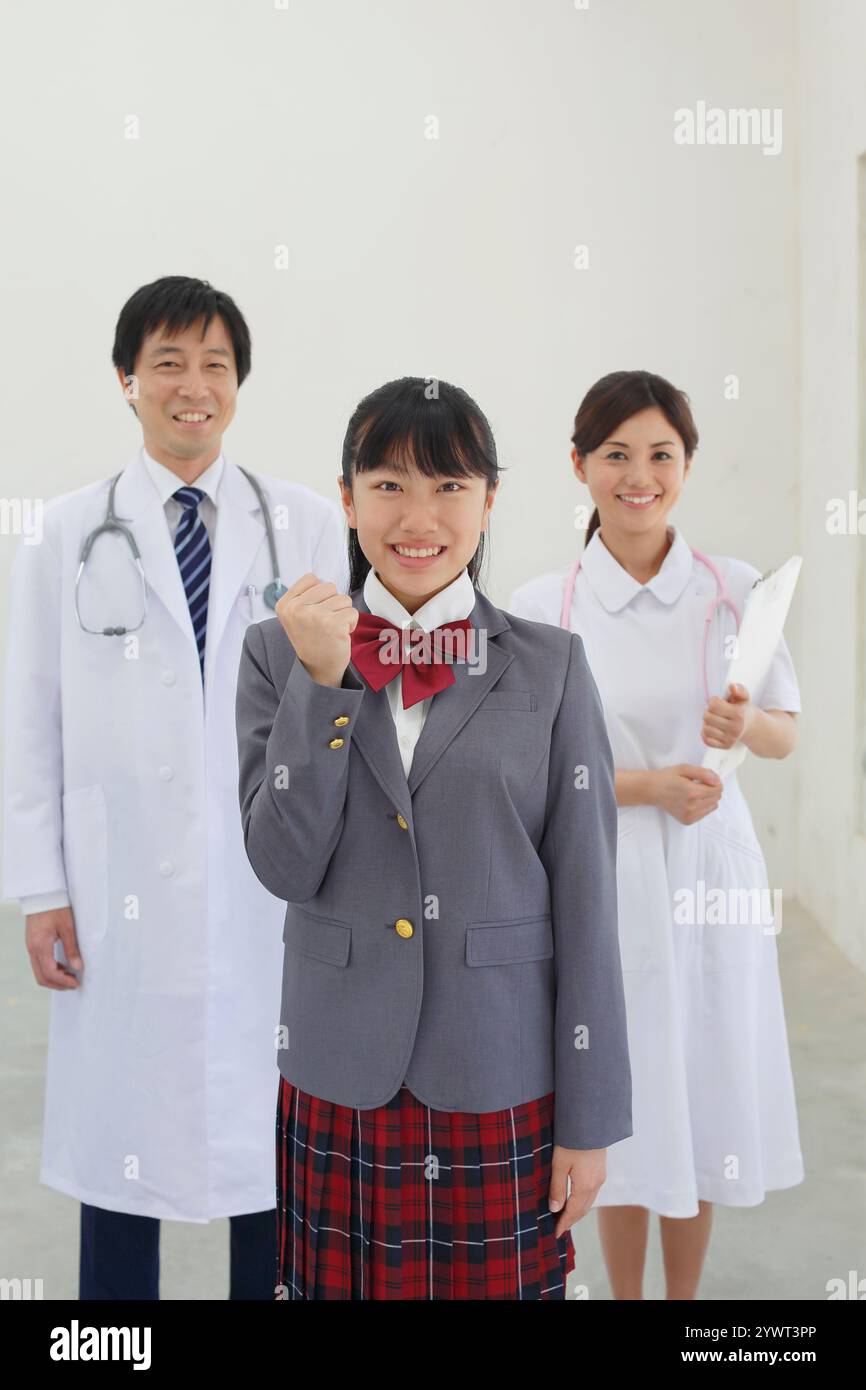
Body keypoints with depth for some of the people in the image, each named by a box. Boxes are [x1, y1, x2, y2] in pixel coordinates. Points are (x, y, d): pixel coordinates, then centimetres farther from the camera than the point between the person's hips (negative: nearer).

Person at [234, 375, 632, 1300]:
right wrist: (322, 679, -16)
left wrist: (591, 1119, -2)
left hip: (501, 1084, 0)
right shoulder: (281, 652, 1)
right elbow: (283, 867, -7)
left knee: (495, 1280, 12)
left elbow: (587, 897, -2)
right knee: (344, 1281, 14)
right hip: (339, 1082, 1)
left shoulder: (549, 667, -2)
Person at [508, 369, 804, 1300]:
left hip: (712, 873, 2)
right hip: (603, 877, -1)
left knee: (705, 1099, 12)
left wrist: (746, 724, -18)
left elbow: (786, 735, 5)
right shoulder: (539, 609, -6)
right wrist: (643, 785, -17)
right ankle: (627, 1294, 31)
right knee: (622, 1109, 9)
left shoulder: (735, 590, -1)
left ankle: (685, 1294, 33)